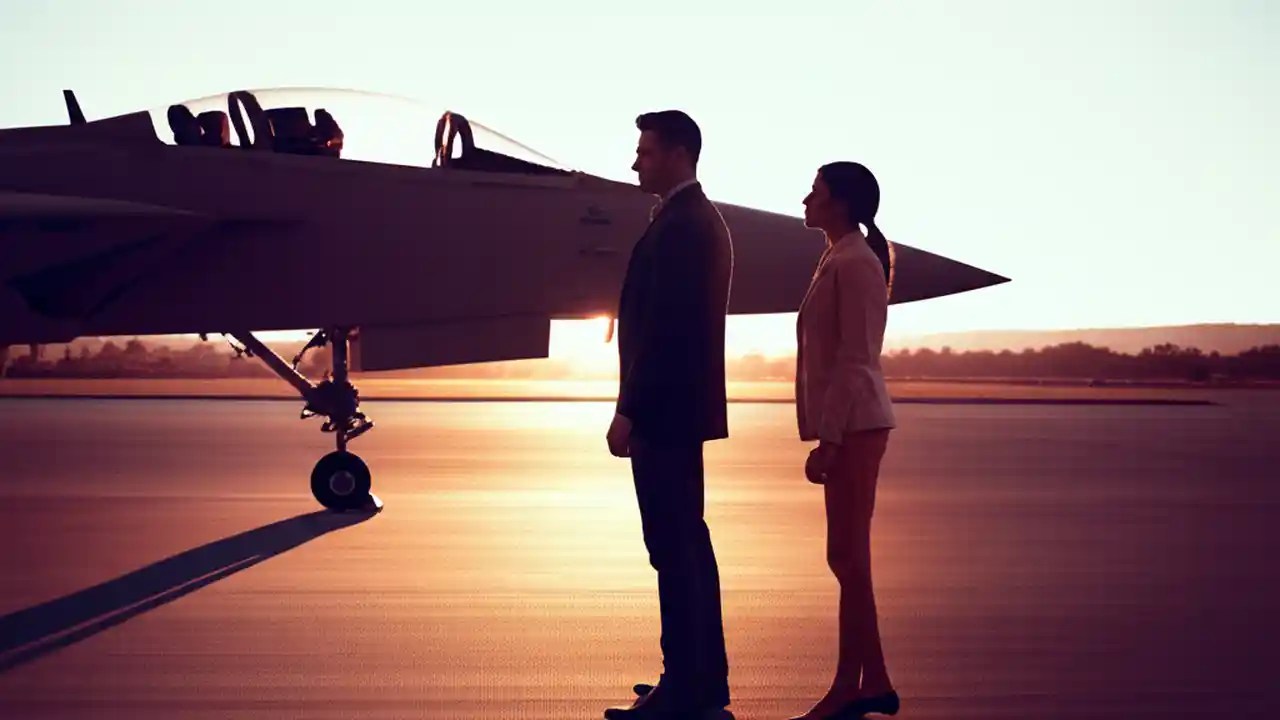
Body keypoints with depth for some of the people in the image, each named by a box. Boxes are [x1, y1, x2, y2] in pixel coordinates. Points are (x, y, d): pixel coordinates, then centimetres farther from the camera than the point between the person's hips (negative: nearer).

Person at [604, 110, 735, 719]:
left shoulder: (678, 225, -16)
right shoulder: (701, 219, 16)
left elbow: (662, 329, -22)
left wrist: (628, 412, -20)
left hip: (664, 410, -11)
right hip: (683, 406, 11)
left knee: (674, 550, -6)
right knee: (688, 545, 14)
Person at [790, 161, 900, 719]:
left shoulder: (855, 263, -13)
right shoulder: (842, 260, 17)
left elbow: (854, 360, -18)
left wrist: (827, 439, -19)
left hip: (854, 426, -10)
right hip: (848, 426, 10)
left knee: (849, 557, -5)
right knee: (848, 558, 12)